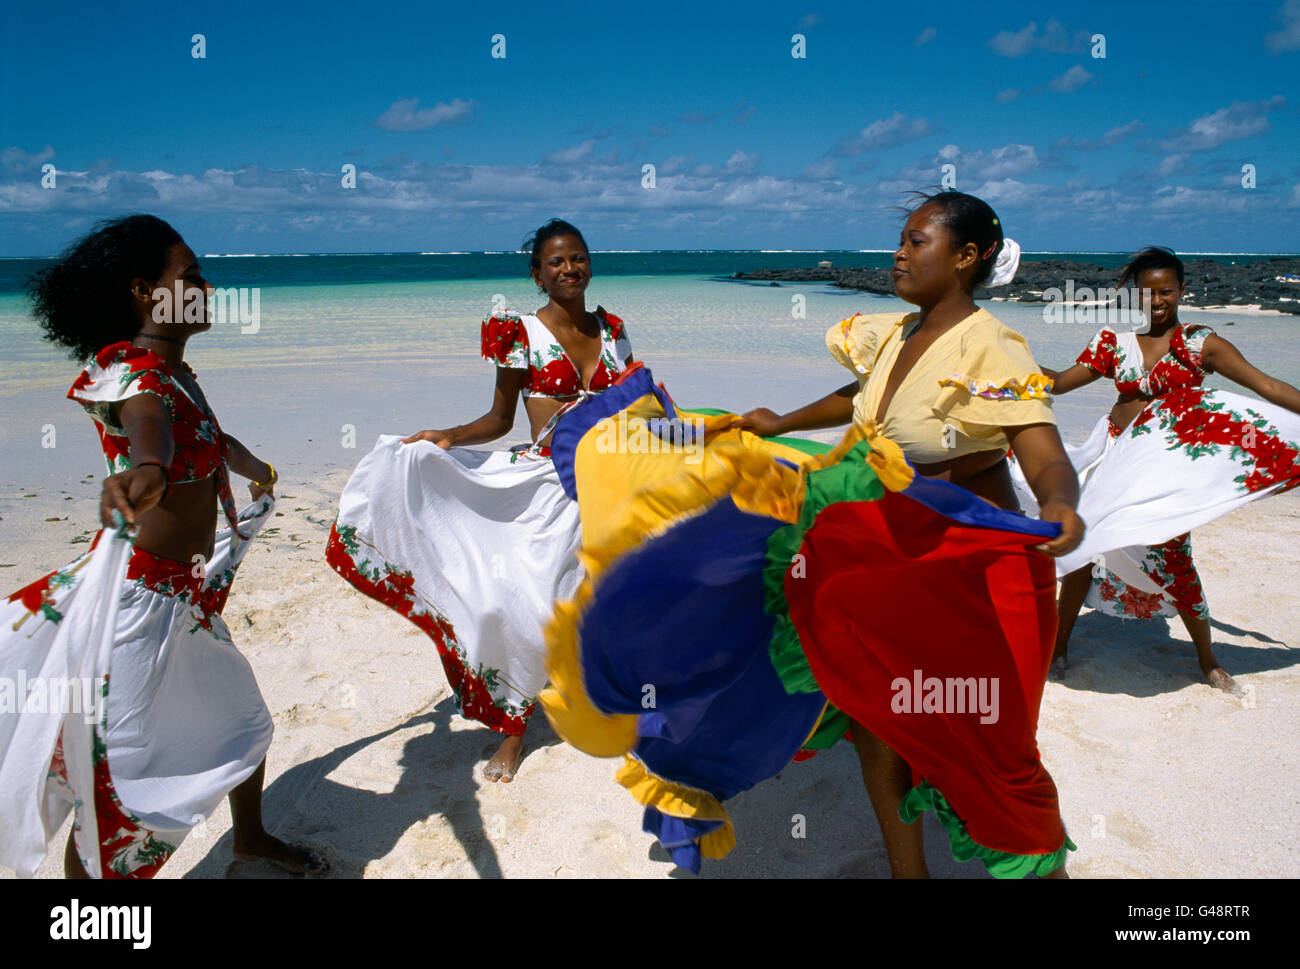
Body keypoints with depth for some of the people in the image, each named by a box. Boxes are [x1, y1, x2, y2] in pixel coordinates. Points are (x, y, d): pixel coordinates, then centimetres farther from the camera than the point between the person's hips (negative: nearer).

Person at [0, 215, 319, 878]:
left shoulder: (176, 371, 11)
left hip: (188, 594, 10)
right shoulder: (131, 371, -18)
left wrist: (257, 470, 51)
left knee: (243, 720, 24)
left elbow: (211, 437, 33)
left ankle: (250, 836, 48)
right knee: (117, 776, -2)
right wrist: (144, 476, -65)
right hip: (139, 596, -10)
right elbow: (149, 425, -44)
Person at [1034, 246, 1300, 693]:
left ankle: (1208, 660, 19)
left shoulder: (1200, 344, -2)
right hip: (1116, 454, 2)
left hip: (1167, 462, -2)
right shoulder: (1114, 339, 4)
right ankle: (1058, 645, 18)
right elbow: (1061, 382, 3)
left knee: (1173, 558, -5)